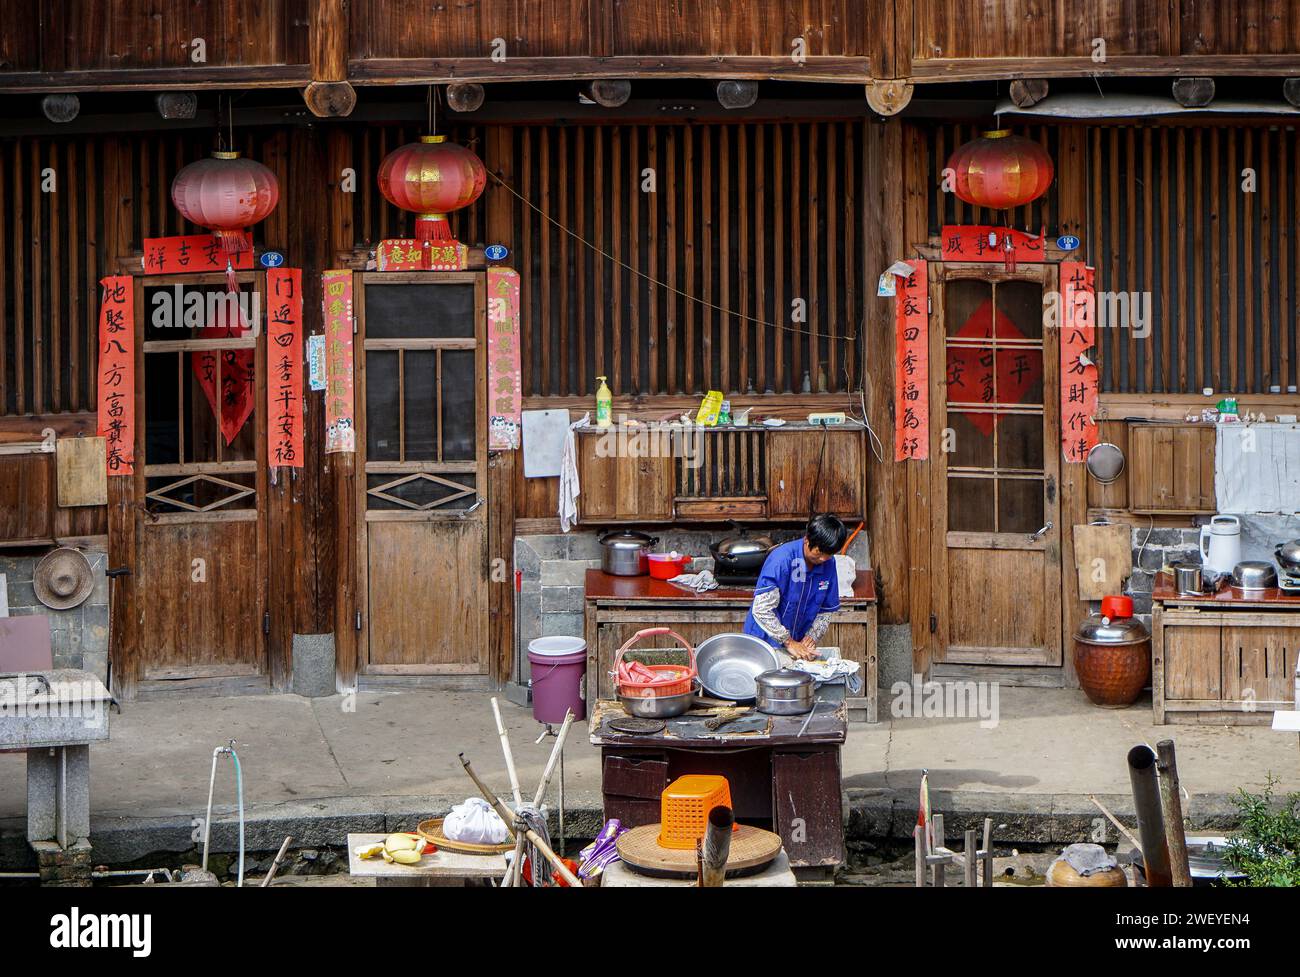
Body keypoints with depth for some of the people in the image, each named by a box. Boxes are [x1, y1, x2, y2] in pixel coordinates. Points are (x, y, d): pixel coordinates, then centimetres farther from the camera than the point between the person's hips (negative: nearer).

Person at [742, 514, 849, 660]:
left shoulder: (828, 564, -4)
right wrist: (789, 642, -23)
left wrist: (812, 637, -10)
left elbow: (826, 610, 6)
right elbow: (762, 609, -26)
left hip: (799, 643, 5)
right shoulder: (781, 559, -22)